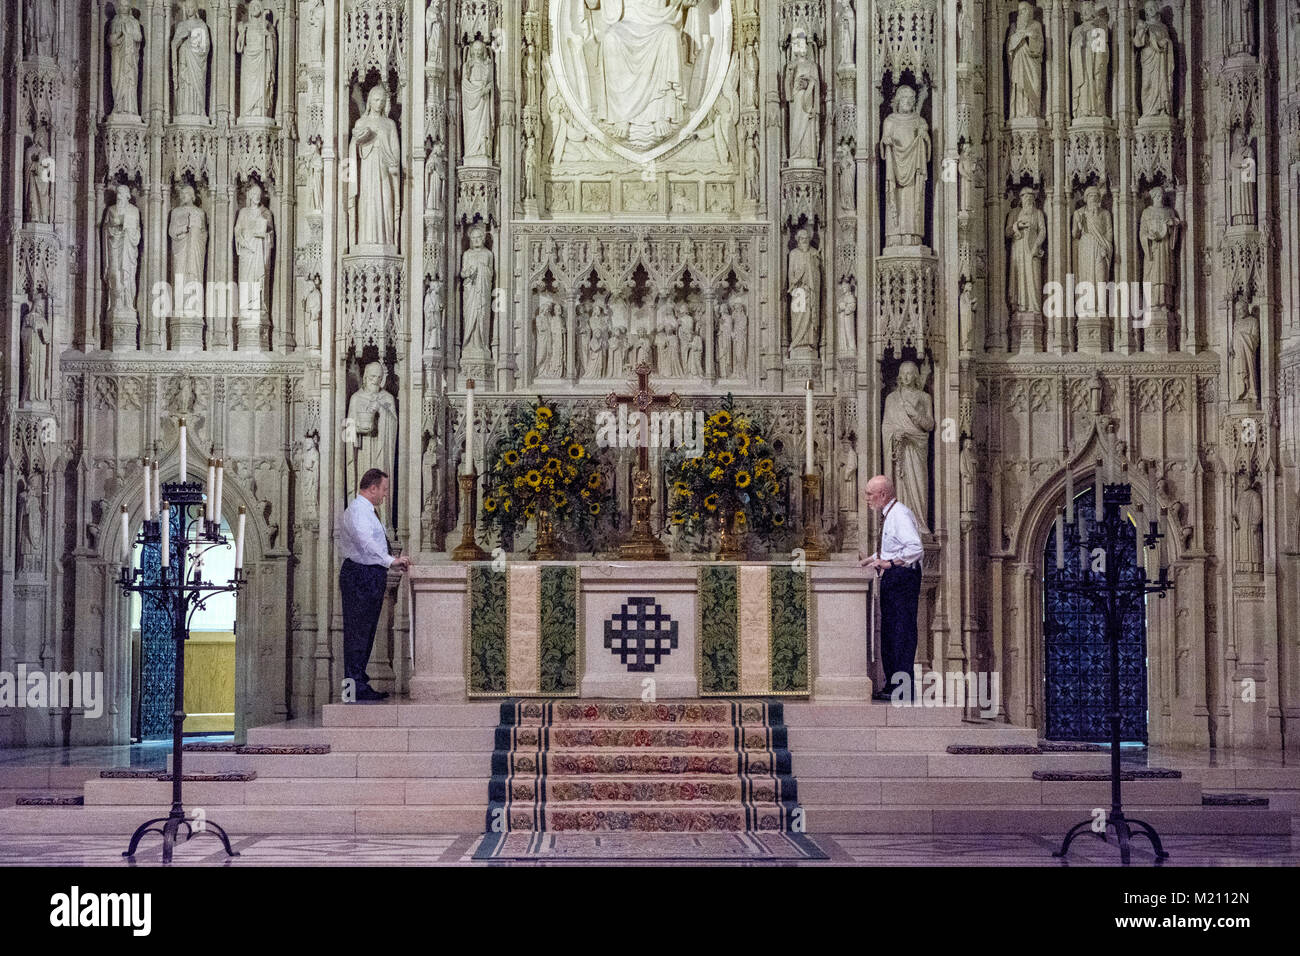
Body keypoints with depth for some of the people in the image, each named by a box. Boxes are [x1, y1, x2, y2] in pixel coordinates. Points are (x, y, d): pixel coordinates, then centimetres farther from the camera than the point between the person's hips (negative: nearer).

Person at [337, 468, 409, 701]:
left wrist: (391, 563, 15)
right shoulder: (357, 511, -13)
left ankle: (360, 683, 21)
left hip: (372, 576, 11)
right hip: (360, 576, -11)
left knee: (366, 632, 14)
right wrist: (391, 561, -32)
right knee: (357, 631, -8)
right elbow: (366, 542, -28)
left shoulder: (367, 512, 19)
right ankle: (356, 686, -7)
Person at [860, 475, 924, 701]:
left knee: (903, 632, -8)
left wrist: (890, 563, -22)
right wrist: (874, 559, 15)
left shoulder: (900, 515, -16)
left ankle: (904, 688, -6)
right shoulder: (887, 515, 14)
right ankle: (892, 683, 23)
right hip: (891, 579, 11)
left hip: (903, 576, -11)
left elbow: (915, 547, -26)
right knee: (888, 631, 15)